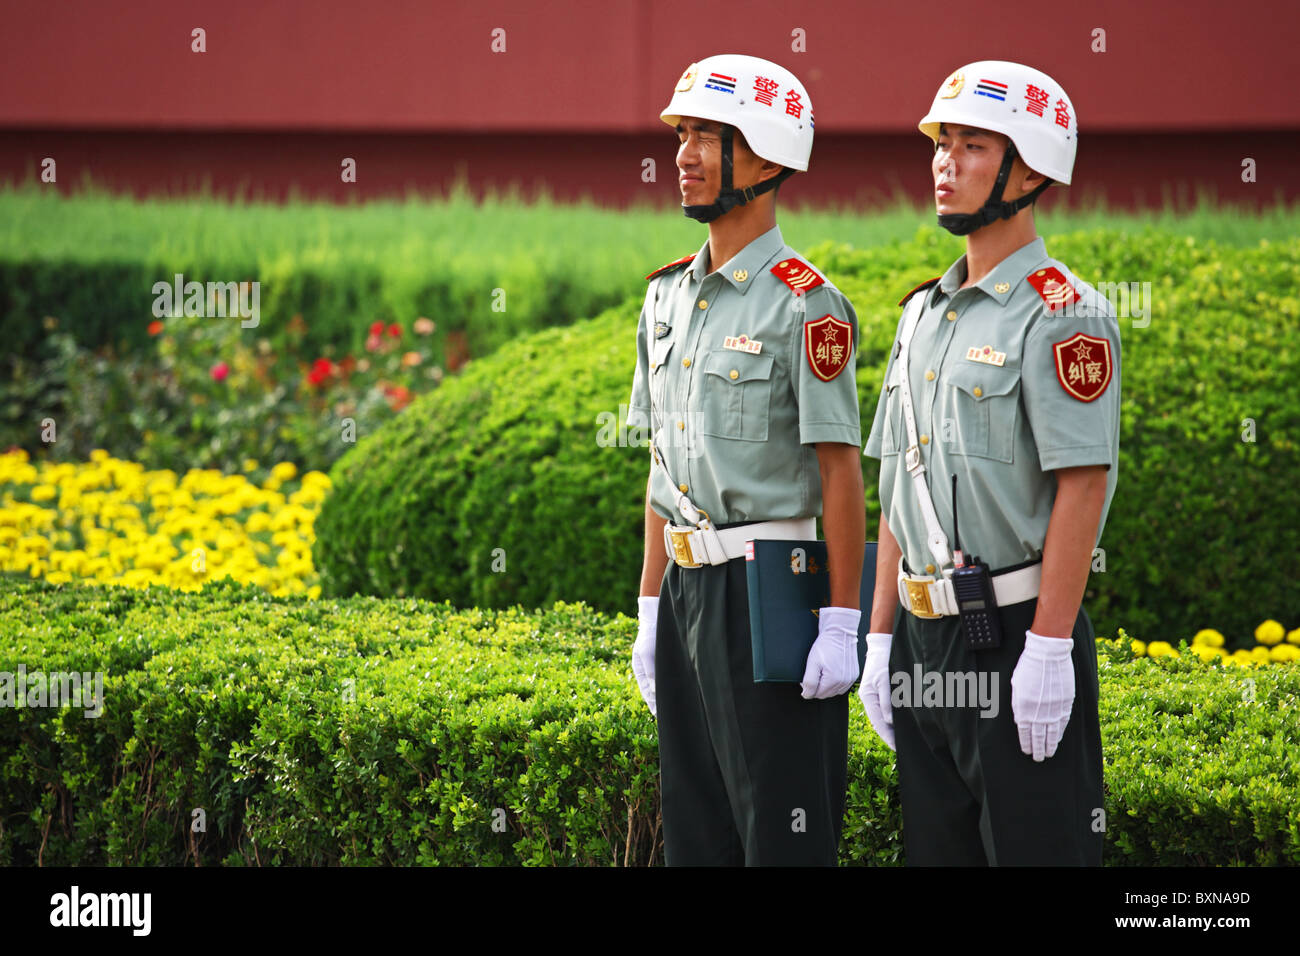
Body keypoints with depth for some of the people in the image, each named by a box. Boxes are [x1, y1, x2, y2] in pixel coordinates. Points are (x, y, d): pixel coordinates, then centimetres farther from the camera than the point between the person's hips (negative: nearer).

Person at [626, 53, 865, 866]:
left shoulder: (806, 305, -10)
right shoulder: (669, 296, 13)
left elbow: (841, 471, -12)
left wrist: (840, 624, -16)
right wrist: (651, 612, 16)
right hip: (688, 590, 8)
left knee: (783, 833, -5)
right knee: (695, 830, 11)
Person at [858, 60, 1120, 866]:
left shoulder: (1063, 315, -9)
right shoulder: (924, 314, 16)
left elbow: (1082, 487, -16)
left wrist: (1047, 649, -21)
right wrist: (881, 640, 14)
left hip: (1018, 638, -8)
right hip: (927, 643, 8)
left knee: (1038, 847, -7)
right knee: (937, 849, 11)